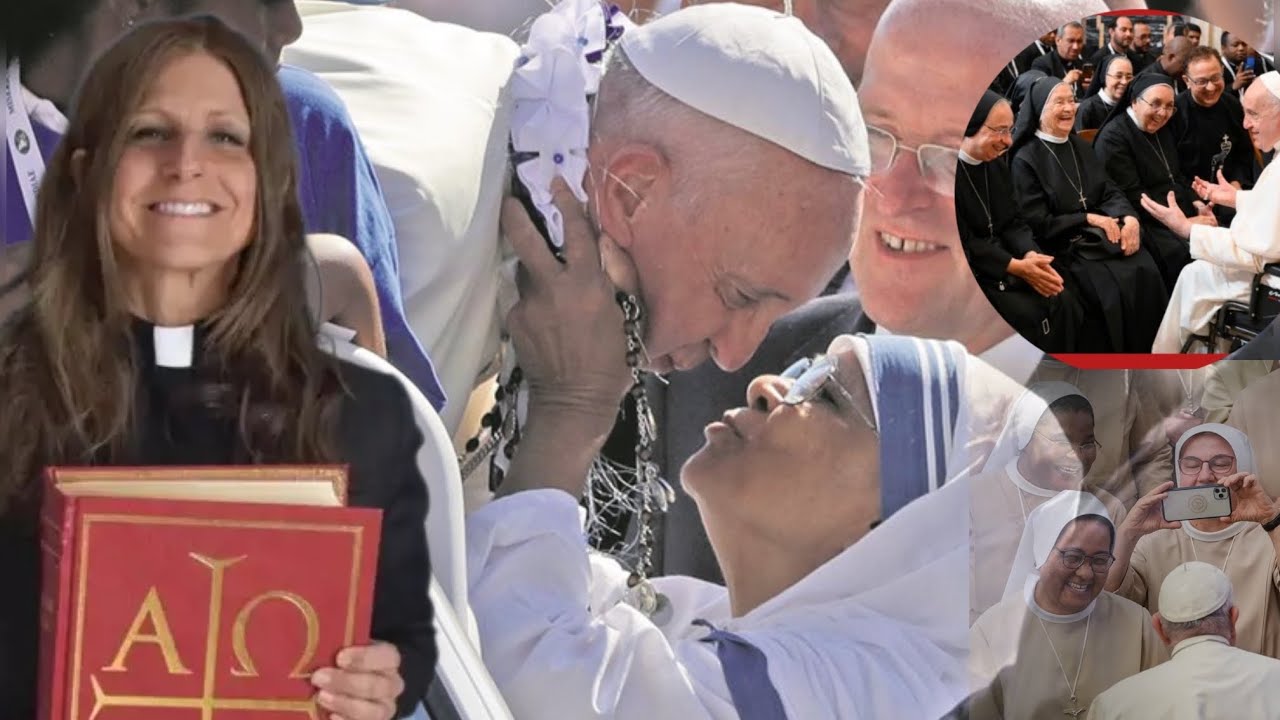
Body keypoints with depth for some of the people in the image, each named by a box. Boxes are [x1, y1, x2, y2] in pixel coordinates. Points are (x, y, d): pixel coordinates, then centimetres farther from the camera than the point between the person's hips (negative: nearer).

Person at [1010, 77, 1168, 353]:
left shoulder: (1080, 146, 16)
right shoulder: (1026, 159, -5)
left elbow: (1109, 192, 10)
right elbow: (1037, 223, -9)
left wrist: (1129, 218, -11)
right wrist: (1089, 219, -12)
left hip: (1103, 235, 6)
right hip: (1062, 245, -6)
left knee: (1146, 273, -21)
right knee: (1112, 285, -28)